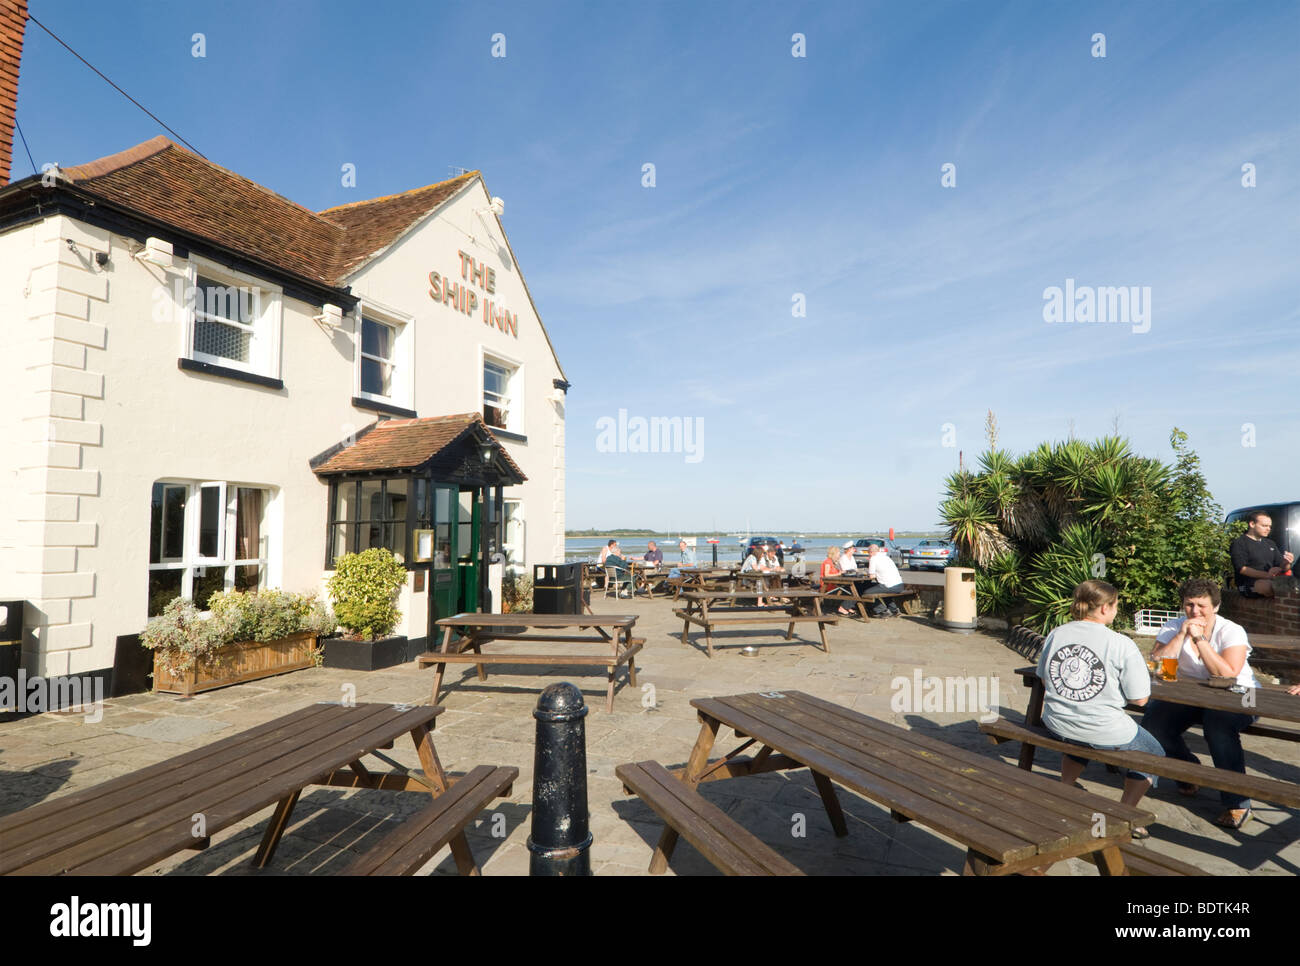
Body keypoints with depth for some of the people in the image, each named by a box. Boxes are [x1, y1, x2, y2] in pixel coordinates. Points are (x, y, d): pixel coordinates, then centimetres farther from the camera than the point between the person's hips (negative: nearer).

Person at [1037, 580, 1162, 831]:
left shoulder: (1055, 635, -1)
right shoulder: (1122, 645, -15)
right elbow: (1140, 698, -9)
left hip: (1056, 726, 5)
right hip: (1104, 733, -5)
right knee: (1153, 754, 23)